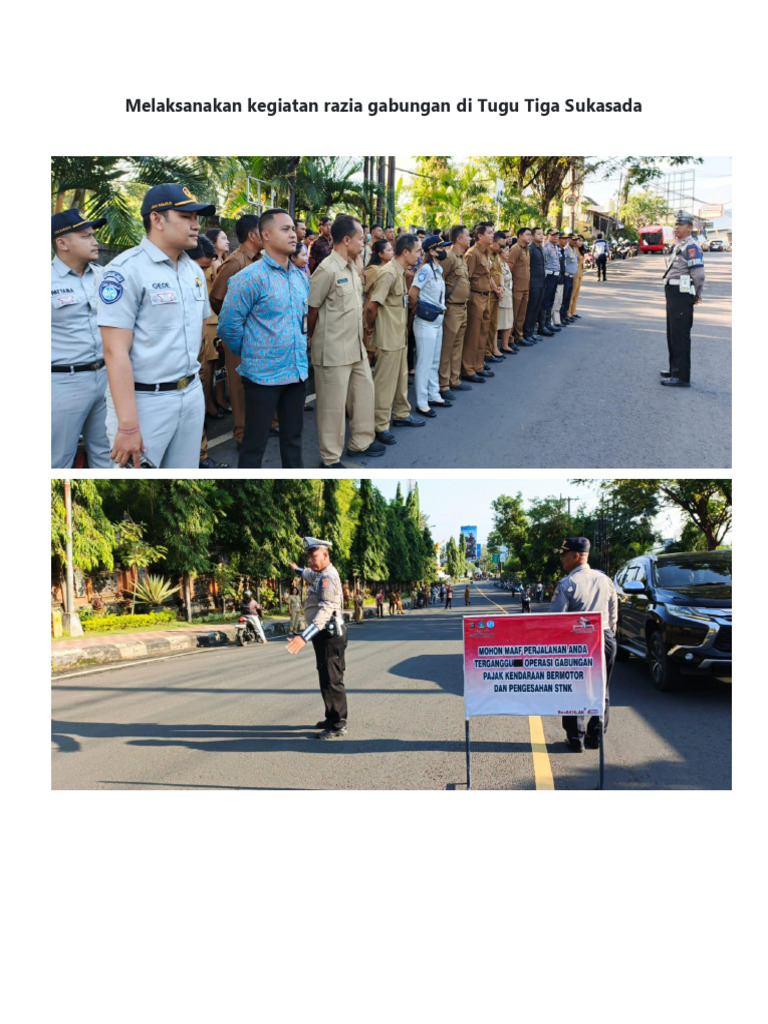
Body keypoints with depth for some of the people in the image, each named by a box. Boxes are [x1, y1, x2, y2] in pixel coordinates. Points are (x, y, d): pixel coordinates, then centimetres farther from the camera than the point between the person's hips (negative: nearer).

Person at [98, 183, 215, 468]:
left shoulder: (194, 270, 12)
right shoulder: (126, 269, -12)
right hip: (144, 399, -7)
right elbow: (115, 351, -18)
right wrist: (128, 426, -23)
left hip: (192, 395, 7)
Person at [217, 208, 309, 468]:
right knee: (255, 441, 3)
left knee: (293, 436, 16)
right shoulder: (250, 278, -13)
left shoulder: (301, 277, 9)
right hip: (263, 374, -6)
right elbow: (228, 325, -10)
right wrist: (250, 353, 1)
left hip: (298, 371, 6)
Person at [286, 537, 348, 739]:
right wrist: (298, 570, 60)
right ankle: (332, 718, 29)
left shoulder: (328, 578, -20)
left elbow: (326, 610, -33)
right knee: (328, 678, 18)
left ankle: (338, 727, -5)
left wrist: (304, 637, -42)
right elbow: (312, 575, 41)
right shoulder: (322, 574, 13)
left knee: (331, 680, -9)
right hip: (326, 634, 11)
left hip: (329, 634, -11)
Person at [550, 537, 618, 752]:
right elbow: (613, 614, 12)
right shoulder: (605, 580, 5)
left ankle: (576, 738, 8)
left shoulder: (567, 584, -12)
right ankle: (596, 735, 24)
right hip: (605, 638, 5)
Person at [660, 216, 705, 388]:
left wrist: (696, 295, -8)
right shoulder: (679, 245, 18)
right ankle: (675, 369, 30)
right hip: (673, 294, 11)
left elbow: (698, 274, -19)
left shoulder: (690, 246, -14)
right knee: (673, 333, 19)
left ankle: (682, 377, -9)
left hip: (682, 295, -11)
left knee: (680, 335, -10)